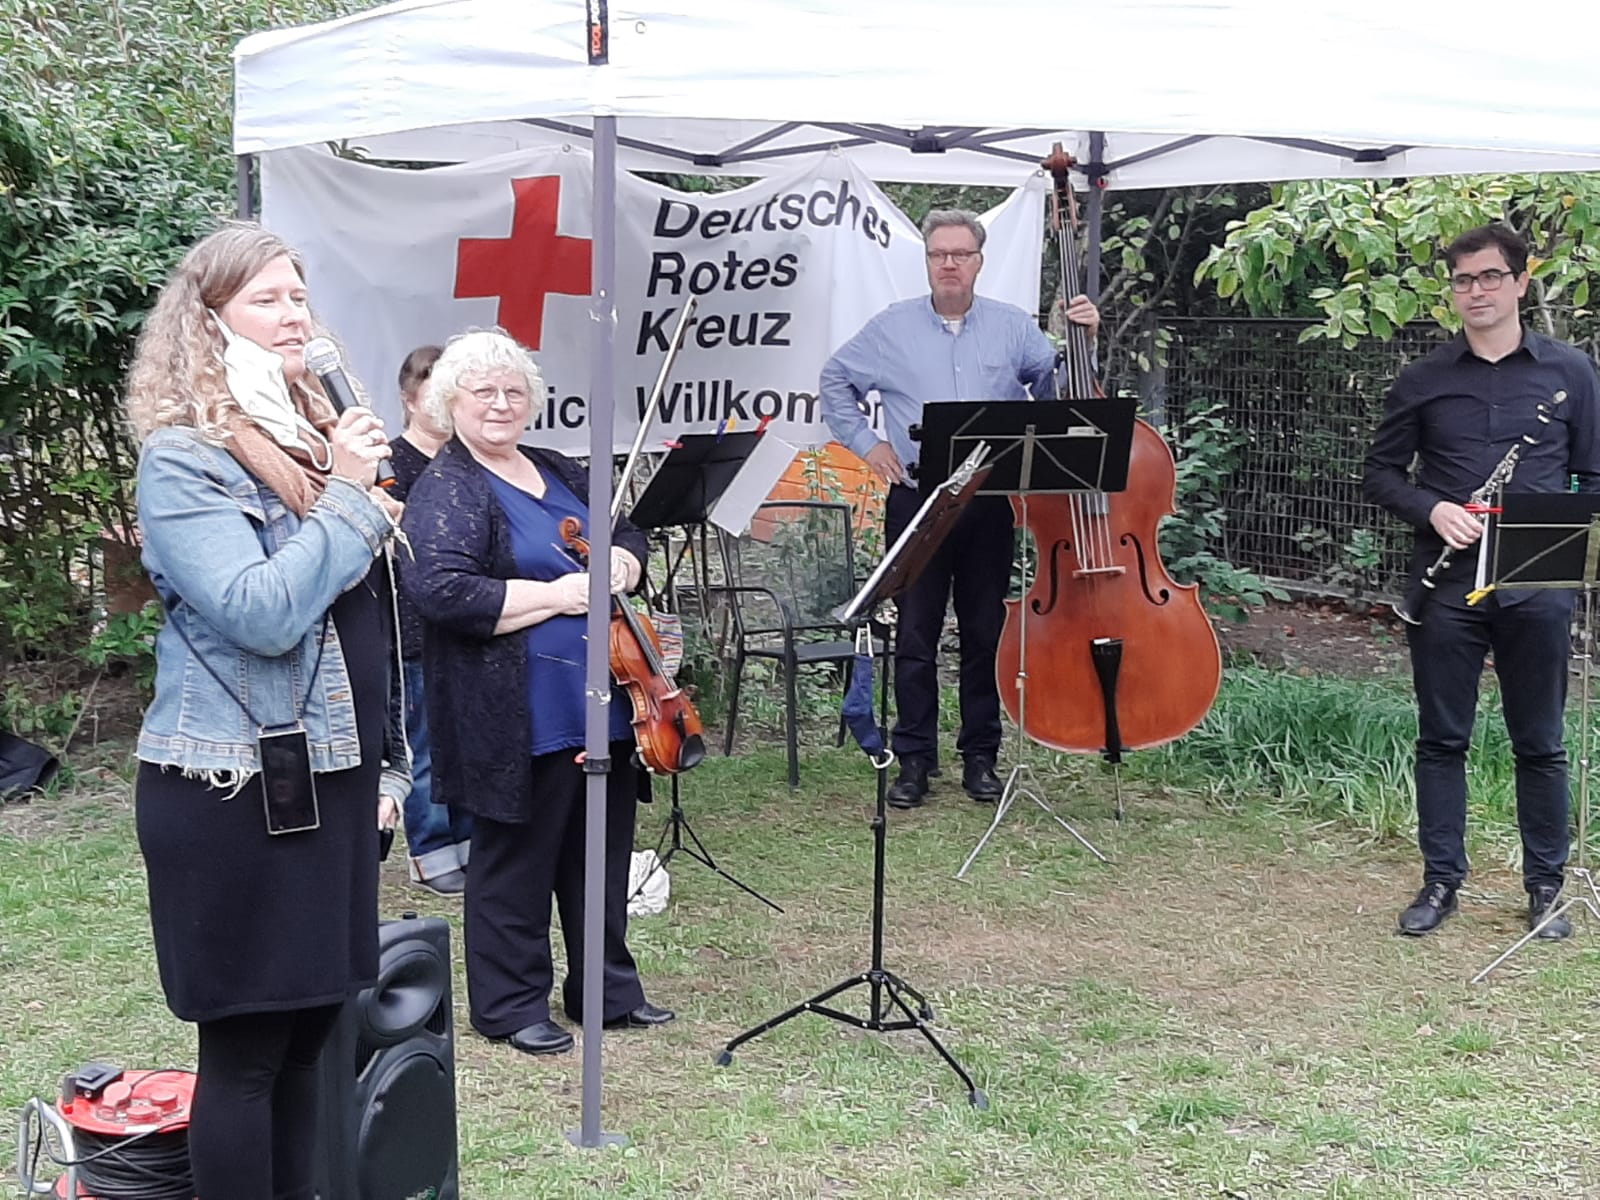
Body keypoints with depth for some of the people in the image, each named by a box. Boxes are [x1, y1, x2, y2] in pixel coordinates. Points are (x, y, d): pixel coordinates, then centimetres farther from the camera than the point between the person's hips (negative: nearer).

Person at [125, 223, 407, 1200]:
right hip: (235, 793, -7)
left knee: (309, 1028, 12)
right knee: (246, 1045, 0)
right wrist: (347, 497, -16)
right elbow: (261, 614, -23)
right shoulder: (183, 458, -11)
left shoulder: (318, 438, 13)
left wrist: (387, 760, 18)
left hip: (332, 782, 7)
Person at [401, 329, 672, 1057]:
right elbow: (439, 591, -25)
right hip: (520, 718, -8)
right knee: (517, 860, 4)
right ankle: (511, 1004, 19)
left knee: (603, 854, 16)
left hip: (601, 706, 8)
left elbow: (629, 538, 23)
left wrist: (619, 562, -2)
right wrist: (557, 594, -22)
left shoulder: (558, 474, 14)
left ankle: (608, 989, 30)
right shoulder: (446, 491, -11)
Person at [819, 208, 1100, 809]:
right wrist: (864, 441, 7)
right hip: (916, 501, -1)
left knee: (986, 633, 7)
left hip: (991, 504, 1)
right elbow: (836, 381, 16)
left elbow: (1056, 385, 9)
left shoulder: (1014, 327, 8)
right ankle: (914, 759, 10)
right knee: (915, 634, 1)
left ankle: (980, 756, 17)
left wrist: (1080, 340, -6)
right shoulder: (891, 328, 6)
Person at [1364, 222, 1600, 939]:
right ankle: (1441, 881, 19)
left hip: (1537, 586, 0)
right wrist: (1431, 510, -10)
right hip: (1446, 584, 1)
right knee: (1441, 739, 7)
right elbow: (1381, 474, 8)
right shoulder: (1423, 381, 5)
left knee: (1539, 743, 8)